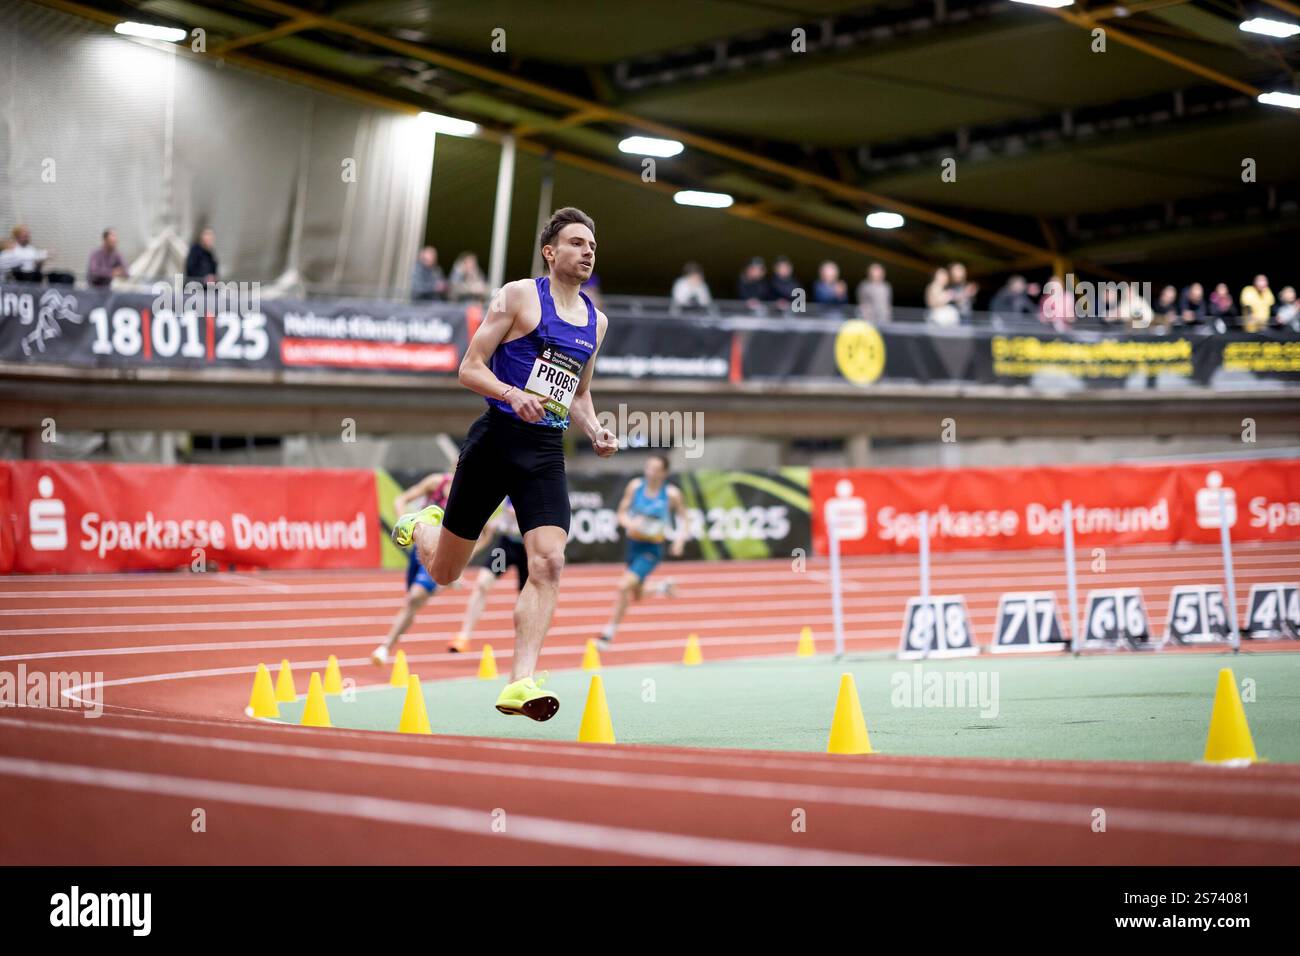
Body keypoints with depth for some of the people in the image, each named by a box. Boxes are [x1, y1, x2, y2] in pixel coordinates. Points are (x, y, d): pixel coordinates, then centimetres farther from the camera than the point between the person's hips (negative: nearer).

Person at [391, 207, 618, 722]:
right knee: (444, 572, 8)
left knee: (548, 564, -17)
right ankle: (421, 526, 44)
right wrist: (513, 394, -24)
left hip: (547, 452, 4)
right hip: (497, 438, -4)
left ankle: (520, 682, -19)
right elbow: (469, 369, -6)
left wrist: (596, 431, 7)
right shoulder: (518, 296, -3)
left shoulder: (597, 321, 15)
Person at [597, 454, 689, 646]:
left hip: (652, 550, -5)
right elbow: (621, 514, -1)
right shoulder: (635, 486, -5)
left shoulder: (671, 494, -12)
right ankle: (664, 588, 52)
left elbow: (684, 518, 2)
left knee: (624, 586, -21)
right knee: (637, 596, 20)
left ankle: (609, 633, -10)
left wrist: (681, 538, -14)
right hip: (633, 544, 5)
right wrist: (629, 523, -23)